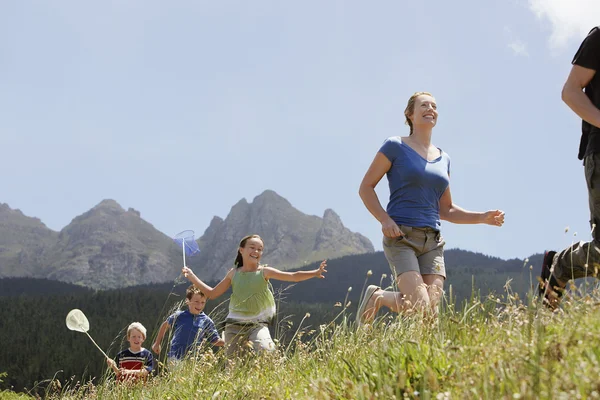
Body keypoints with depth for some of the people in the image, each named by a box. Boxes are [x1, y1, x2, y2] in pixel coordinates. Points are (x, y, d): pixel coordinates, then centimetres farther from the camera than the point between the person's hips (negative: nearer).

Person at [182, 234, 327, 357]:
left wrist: (315, 273, -20)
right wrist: (192, 277, 14)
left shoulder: (264, 272, 0)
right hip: (234, 324, 3)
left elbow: (294, 276, -7)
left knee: (265, 351, -28)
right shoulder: (234, 273, 8)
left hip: (258, 324, -3)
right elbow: (212, 293, 16)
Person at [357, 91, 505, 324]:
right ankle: (377, 297, 10)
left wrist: (483, 218, 9)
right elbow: (366, 187, 3)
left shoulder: (443, 159, 18)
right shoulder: (395, 147, 3)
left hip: (432, 242, 5)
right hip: (401, 237, -5)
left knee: (432, 309, -13)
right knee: (420, 307, -20)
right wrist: (384, 219, -13)